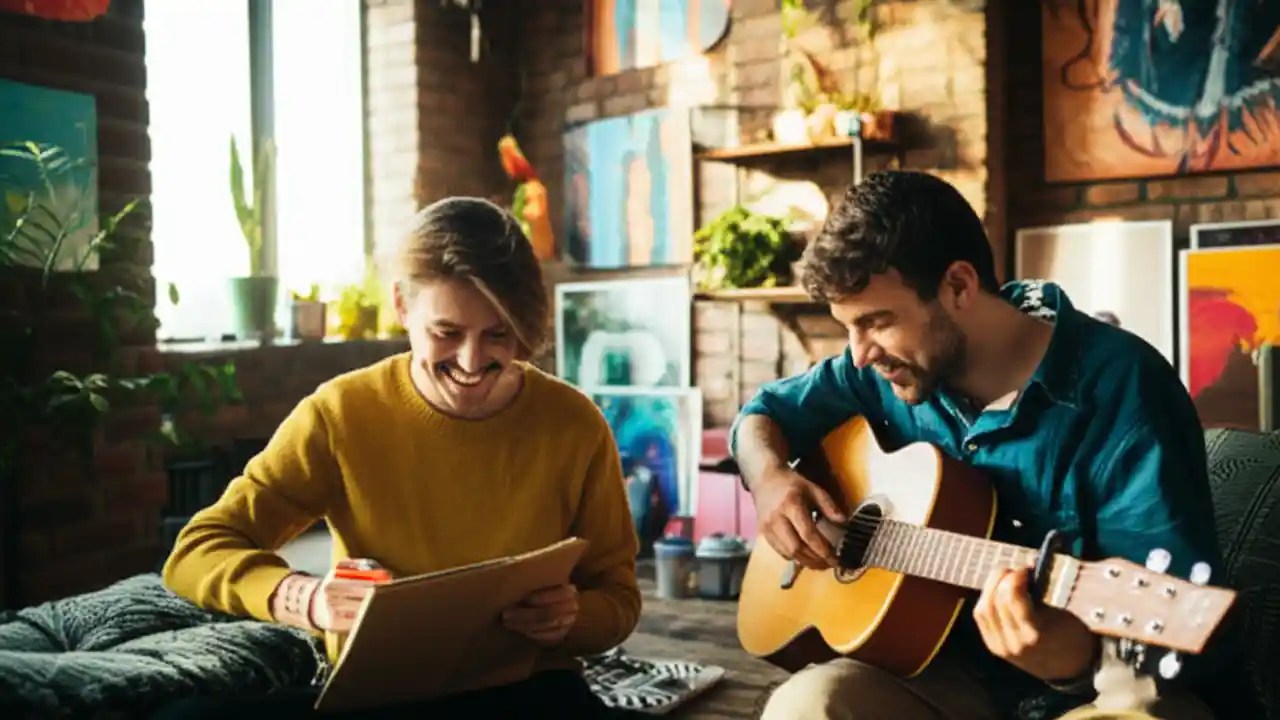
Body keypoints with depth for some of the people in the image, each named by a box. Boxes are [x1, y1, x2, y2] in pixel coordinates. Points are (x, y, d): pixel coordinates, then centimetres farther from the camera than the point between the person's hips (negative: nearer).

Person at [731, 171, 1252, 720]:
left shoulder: (1120, 387, -17)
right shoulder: (891, 370, 0)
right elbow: (768, 409, 15)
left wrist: (1078, 659, -40)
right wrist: (770, 477, -6)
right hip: (954, 673, 4)